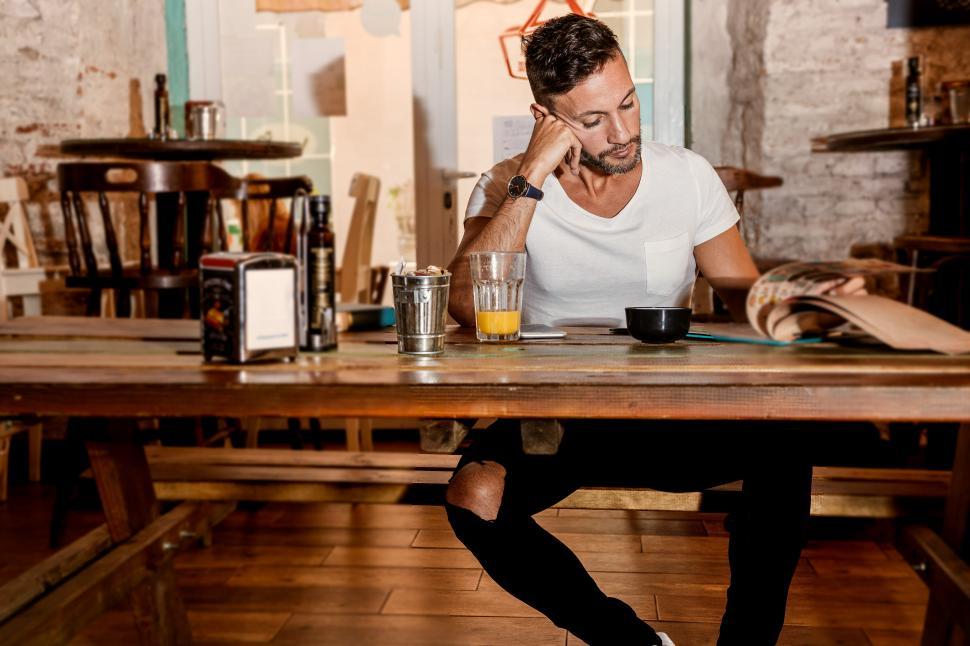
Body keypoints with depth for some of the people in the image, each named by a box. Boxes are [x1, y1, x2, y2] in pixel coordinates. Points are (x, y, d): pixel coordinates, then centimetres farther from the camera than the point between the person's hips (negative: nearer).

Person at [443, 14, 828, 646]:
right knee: (473, 499, -29)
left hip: (668, 413, 1)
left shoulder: (687, 177, 0)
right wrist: (532, 176, -24)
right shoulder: (509, 188, -5)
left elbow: (746, 299, 4)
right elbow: (468, 307, -23)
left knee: (785, 449, -26)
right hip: (552, 416, -1)